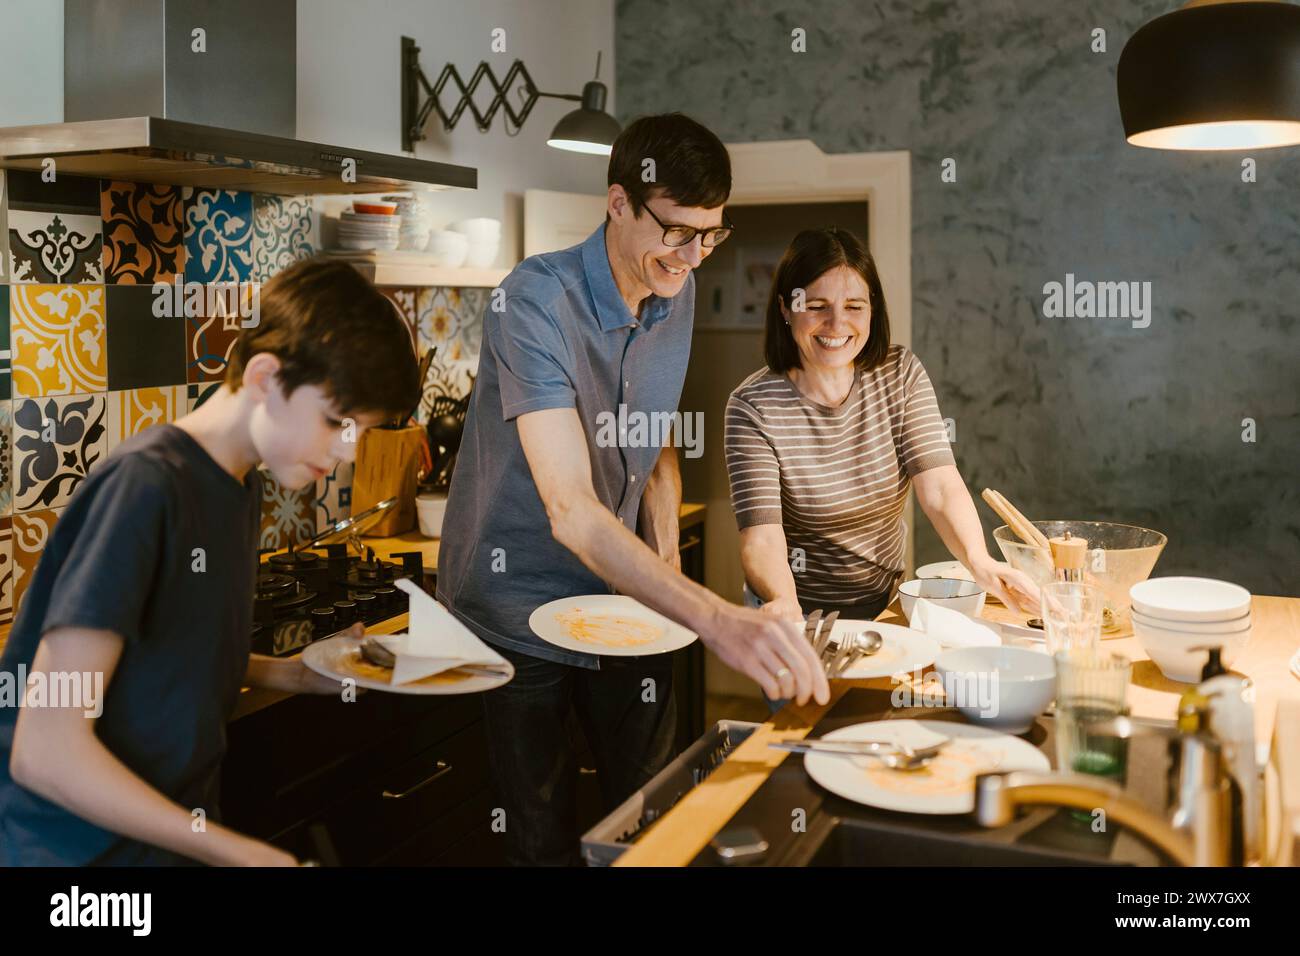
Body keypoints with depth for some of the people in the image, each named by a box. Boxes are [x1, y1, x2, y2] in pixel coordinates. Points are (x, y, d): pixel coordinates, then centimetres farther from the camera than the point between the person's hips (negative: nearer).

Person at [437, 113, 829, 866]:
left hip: (625, 601, 6)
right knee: (546, 838, 5)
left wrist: (667, 560, -2)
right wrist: (713, 617, -45)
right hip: (521, 614, -6)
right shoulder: (539, 300, -25)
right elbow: (570, 509, -36)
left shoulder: (678, 293, -1)